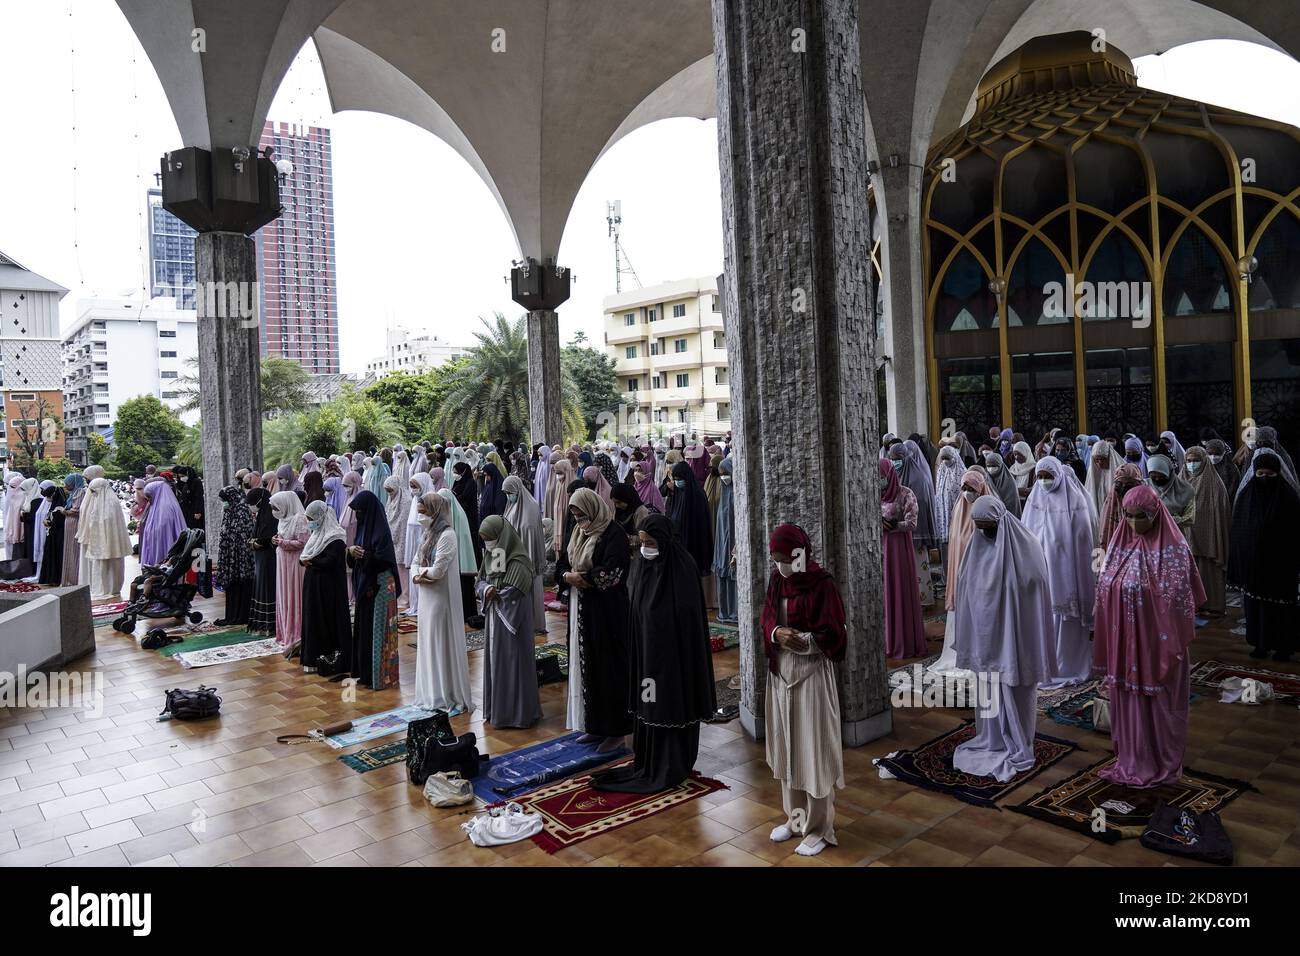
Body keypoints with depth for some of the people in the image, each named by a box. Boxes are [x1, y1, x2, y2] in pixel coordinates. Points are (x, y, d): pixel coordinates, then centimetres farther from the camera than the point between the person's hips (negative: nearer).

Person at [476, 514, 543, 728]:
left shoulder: (518, 561, -18)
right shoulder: (490, 555, 7)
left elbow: (513, 593, -19)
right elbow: (481, 581, 12)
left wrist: (493, 592, -7)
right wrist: (486, 590, -10)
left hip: (511, 617, -8)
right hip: (494, 616, 8)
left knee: (511, 661, -1)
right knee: (494, 660, 13)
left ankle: (515, 712, 10)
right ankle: (496, 708, 24)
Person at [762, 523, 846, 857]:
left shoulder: (822, 584, -15)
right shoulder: (776, 580, 3)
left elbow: (833, 634, -14)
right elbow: (766, 621, 6)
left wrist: (798, 639, -27)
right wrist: (777, 634, -17)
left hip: (812, 673, -6)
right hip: (780, 671, 6)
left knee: (813, 750, 2)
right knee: (786, 746, 14)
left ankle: (819, 828, 16)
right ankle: (795, 817, 30)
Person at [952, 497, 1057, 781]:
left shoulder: (1025, 545, -14)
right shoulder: (979, 544, 2)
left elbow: (1035, 589, -12)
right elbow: (968, 588, 9)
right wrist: (971, 634, 8)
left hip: (1014, 632, -5)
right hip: (987, 632, 5)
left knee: (1014, 688, 5)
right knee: (989, 686, 13)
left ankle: (1017, 747, 18)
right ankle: (992, 740, 27)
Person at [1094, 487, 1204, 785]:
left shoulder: (1174, 549, -14)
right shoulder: (1120, 545, 2)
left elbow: (1180, 603, -13)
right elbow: (1105, 595, 7)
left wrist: (1174, 647, -14)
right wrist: (1110, 647, 7)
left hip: (1157, 645, -5)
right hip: (1125, 645, 5)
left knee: (1158, 705, 9)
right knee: (1127, 702, 15)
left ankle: (1161, 766, 27)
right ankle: (1131, 760, 31)